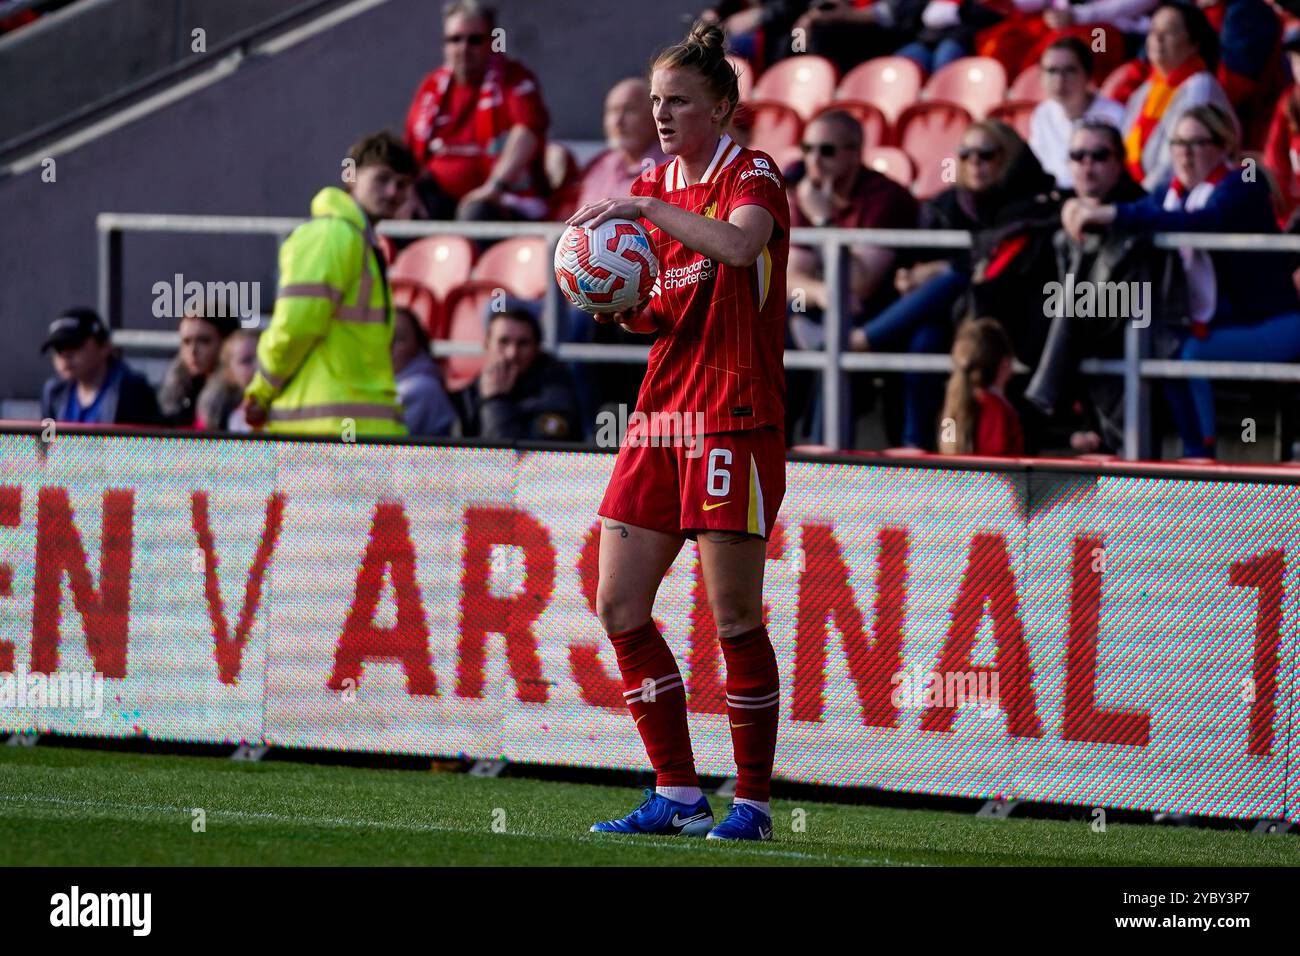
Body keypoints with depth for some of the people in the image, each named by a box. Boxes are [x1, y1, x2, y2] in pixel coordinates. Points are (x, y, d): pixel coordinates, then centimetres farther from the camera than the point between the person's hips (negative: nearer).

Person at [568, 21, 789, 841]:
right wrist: (622, 304, 0)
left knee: (736, 618, -5)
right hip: (663, 416, 7)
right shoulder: (654, 188, 15)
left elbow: (741, 245, -29)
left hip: (736, 421, -7)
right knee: (619, 605, 2)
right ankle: (677, 795, 9)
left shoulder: (751, 176, -6)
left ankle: (753, 802, 4)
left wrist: (645, 208, -23)